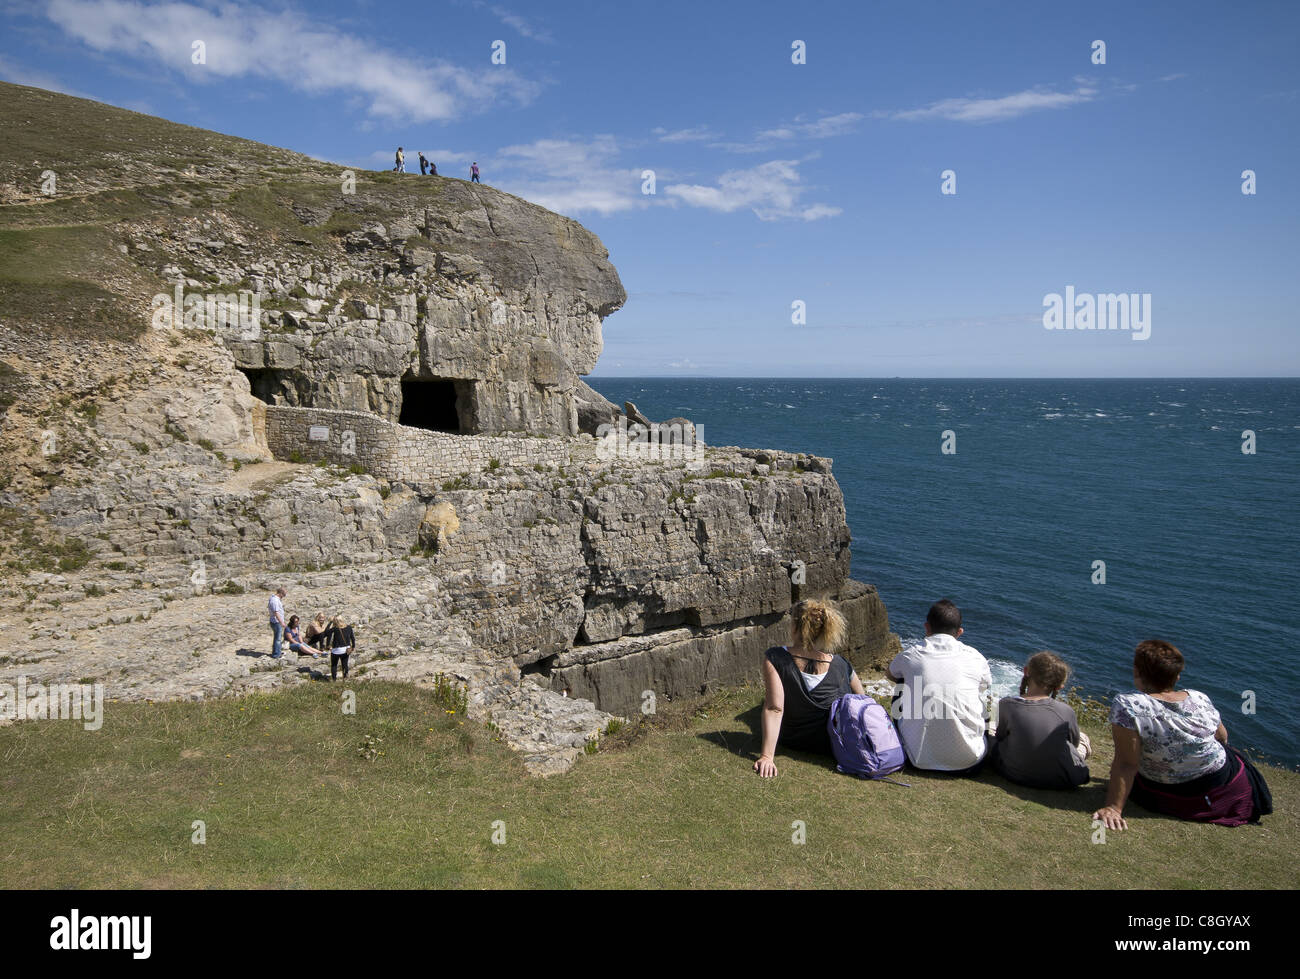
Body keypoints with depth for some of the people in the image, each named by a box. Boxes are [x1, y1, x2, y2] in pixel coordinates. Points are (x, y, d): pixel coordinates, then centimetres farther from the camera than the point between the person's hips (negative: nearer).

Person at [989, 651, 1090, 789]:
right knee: (1083, 737, 27)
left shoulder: (1006, 705, -20)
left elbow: (1000, 736, -3)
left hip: (1015, 776, 0)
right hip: (1061, 781, 0)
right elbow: (1074, 742, 1)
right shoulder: (1066, 712, -19)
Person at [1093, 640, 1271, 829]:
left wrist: (1113, 808, -22)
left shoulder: (1126, 706, -26)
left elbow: (1126, 764, -27)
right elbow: (1222, 738, 9)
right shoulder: (1200, 699, -10)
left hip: (1170, 798, -4)